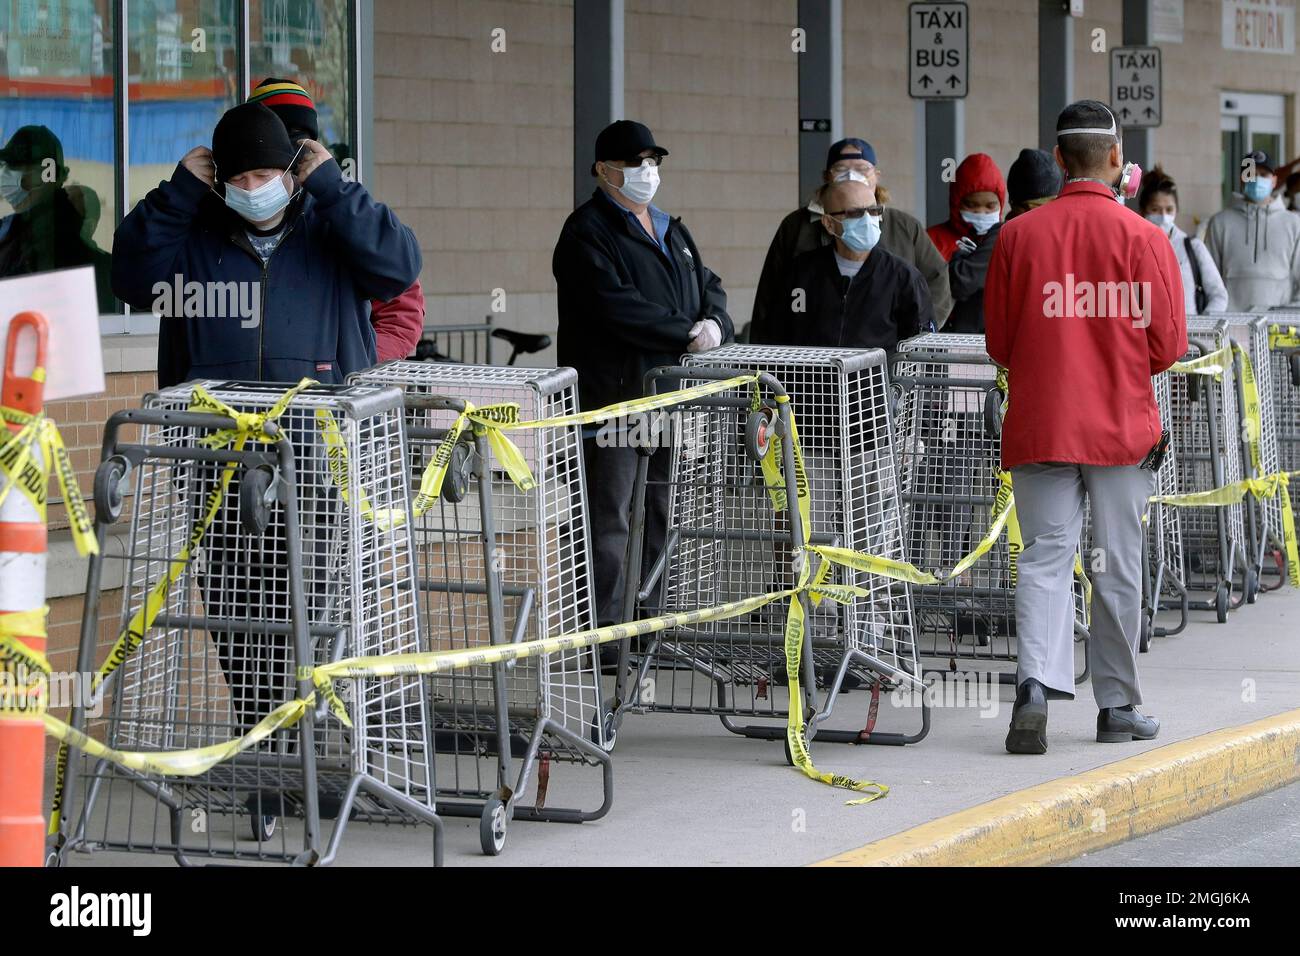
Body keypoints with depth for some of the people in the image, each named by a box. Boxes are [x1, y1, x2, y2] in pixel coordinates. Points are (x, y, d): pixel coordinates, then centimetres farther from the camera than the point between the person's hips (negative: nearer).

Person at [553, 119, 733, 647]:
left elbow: (708, 286, 19)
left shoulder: (670, 230, 21)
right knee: (609, 516, -7)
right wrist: (686, 335, -19)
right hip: (611, 395, -9)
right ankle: (605, 632, -6)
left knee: (662, 512, 12)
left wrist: (715, 323, -5)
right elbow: (617, 307, -19)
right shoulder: (587, 232, -8)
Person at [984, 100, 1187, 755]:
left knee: (1044, 558, 3)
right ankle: (1117, 706, 16)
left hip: (1039, 424, 1)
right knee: (1119, 566, 8)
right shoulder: (1144, 239, -5)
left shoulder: (1017, 236, -1)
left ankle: (1035, 687, -17)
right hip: (1123, 425, -1)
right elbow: (1168, 346, -2)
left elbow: (998, 344, 5)